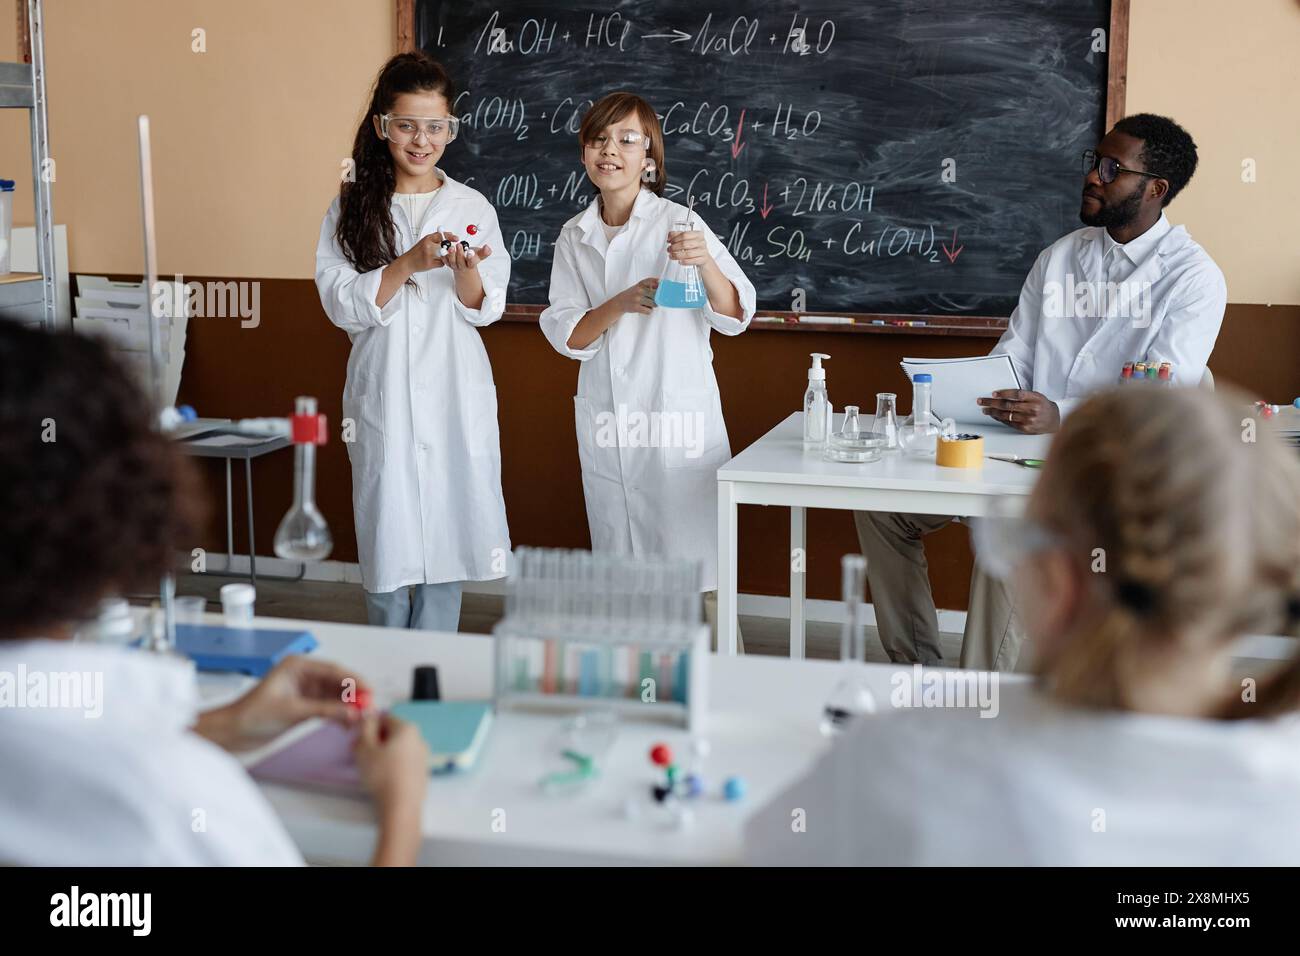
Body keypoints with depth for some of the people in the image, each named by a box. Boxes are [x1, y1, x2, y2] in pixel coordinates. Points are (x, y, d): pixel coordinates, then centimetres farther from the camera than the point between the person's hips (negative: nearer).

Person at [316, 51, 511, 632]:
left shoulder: (472, 208, 4)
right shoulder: (352, 207, 4)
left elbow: (486, 311, 4)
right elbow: (340, 305, -5)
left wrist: (467, 272, -18)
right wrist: (408, 265, -19)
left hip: (455, 395, 0)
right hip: (382, 393, 0)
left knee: (444, 531, 3)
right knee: (385, 536, 4)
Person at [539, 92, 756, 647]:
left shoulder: (679, 223, -4)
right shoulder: (574, 238, 9)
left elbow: (734, 317, -9)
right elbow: (566, 335, 2)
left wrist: (705, 263, -28)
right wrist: (620, 304, -16)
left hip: (679, 413, -4)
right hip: (607, 419, 4)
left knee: (694, 567, -5)